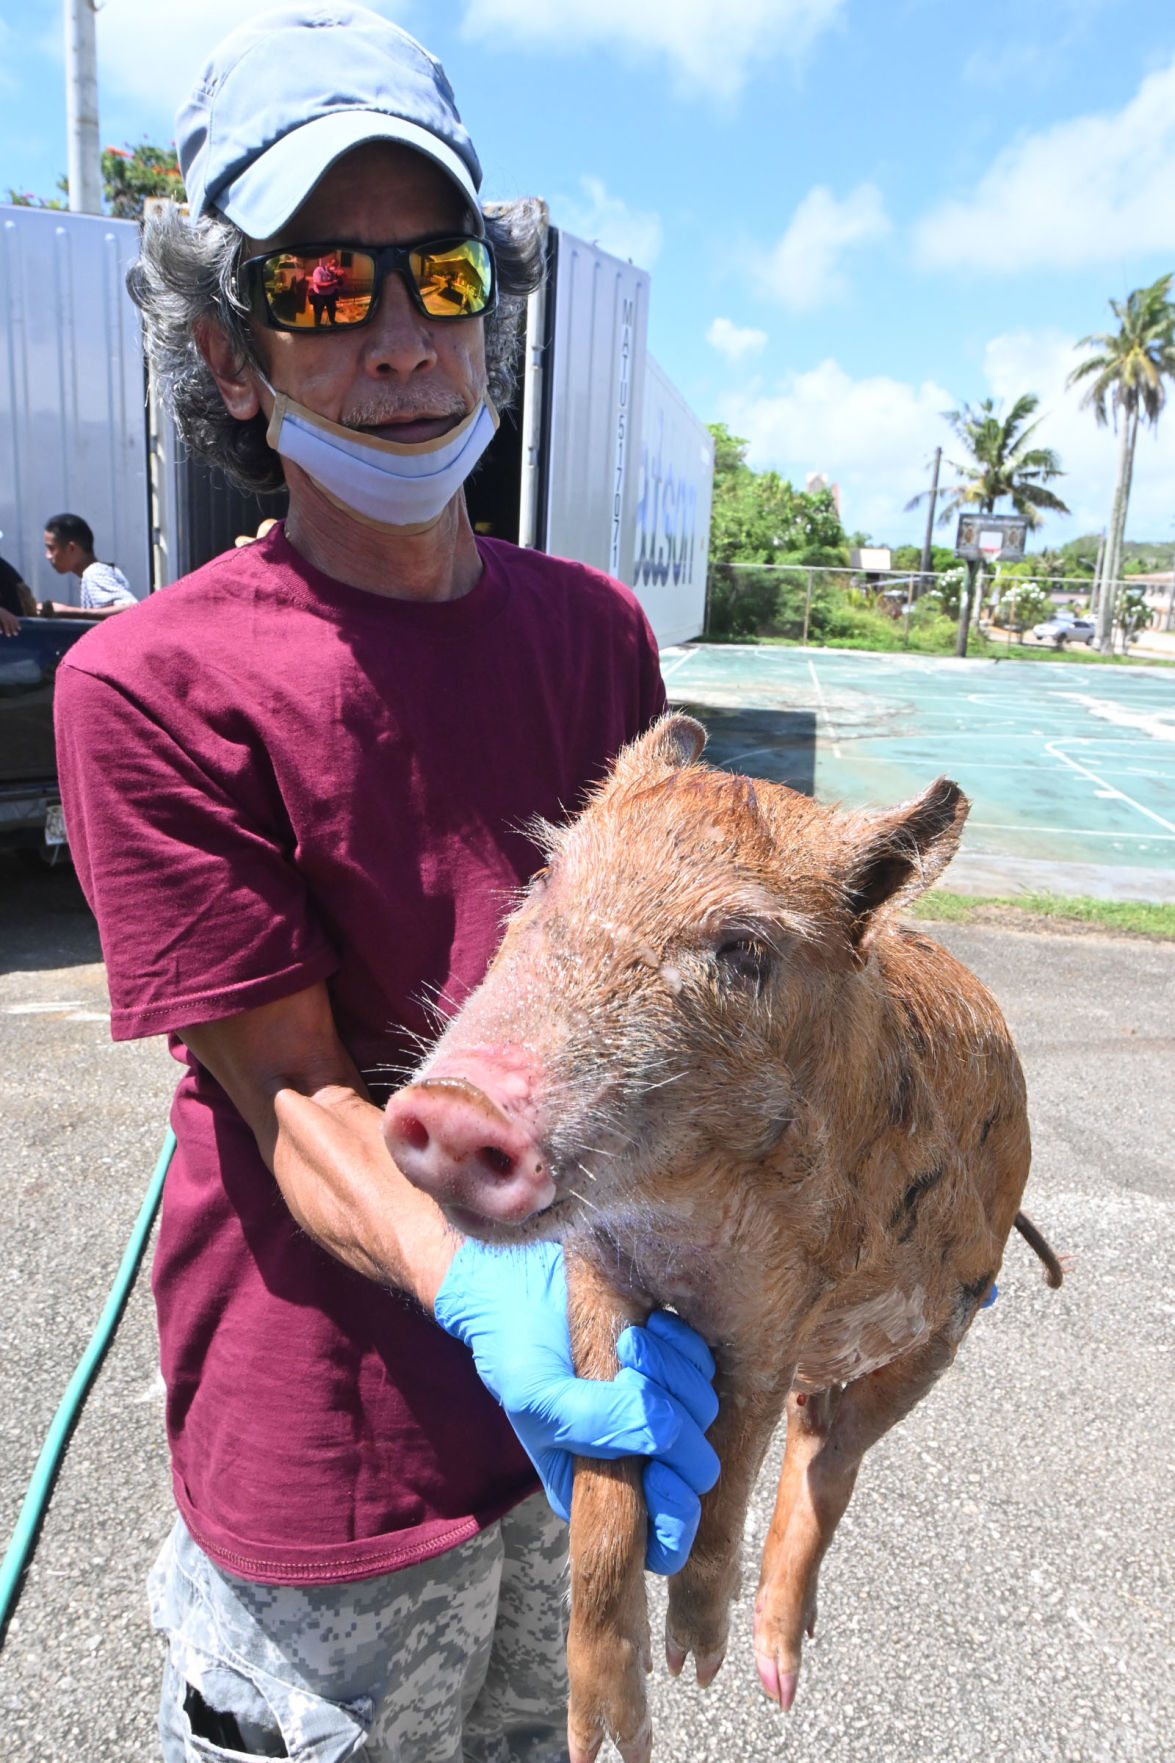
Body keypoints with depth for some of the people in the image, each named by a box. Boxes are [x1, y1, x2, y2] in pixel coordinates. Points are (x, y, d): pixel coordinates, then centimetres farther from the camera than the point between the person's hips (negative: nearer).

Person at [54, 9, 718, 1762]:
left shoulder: (595, 625, -2)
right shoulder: (150, 687, -19)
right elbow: (297, 1099, -19)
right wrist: (488, 1295, -34)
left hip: (608, 1364, 5)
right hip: (336, 1454, -5)